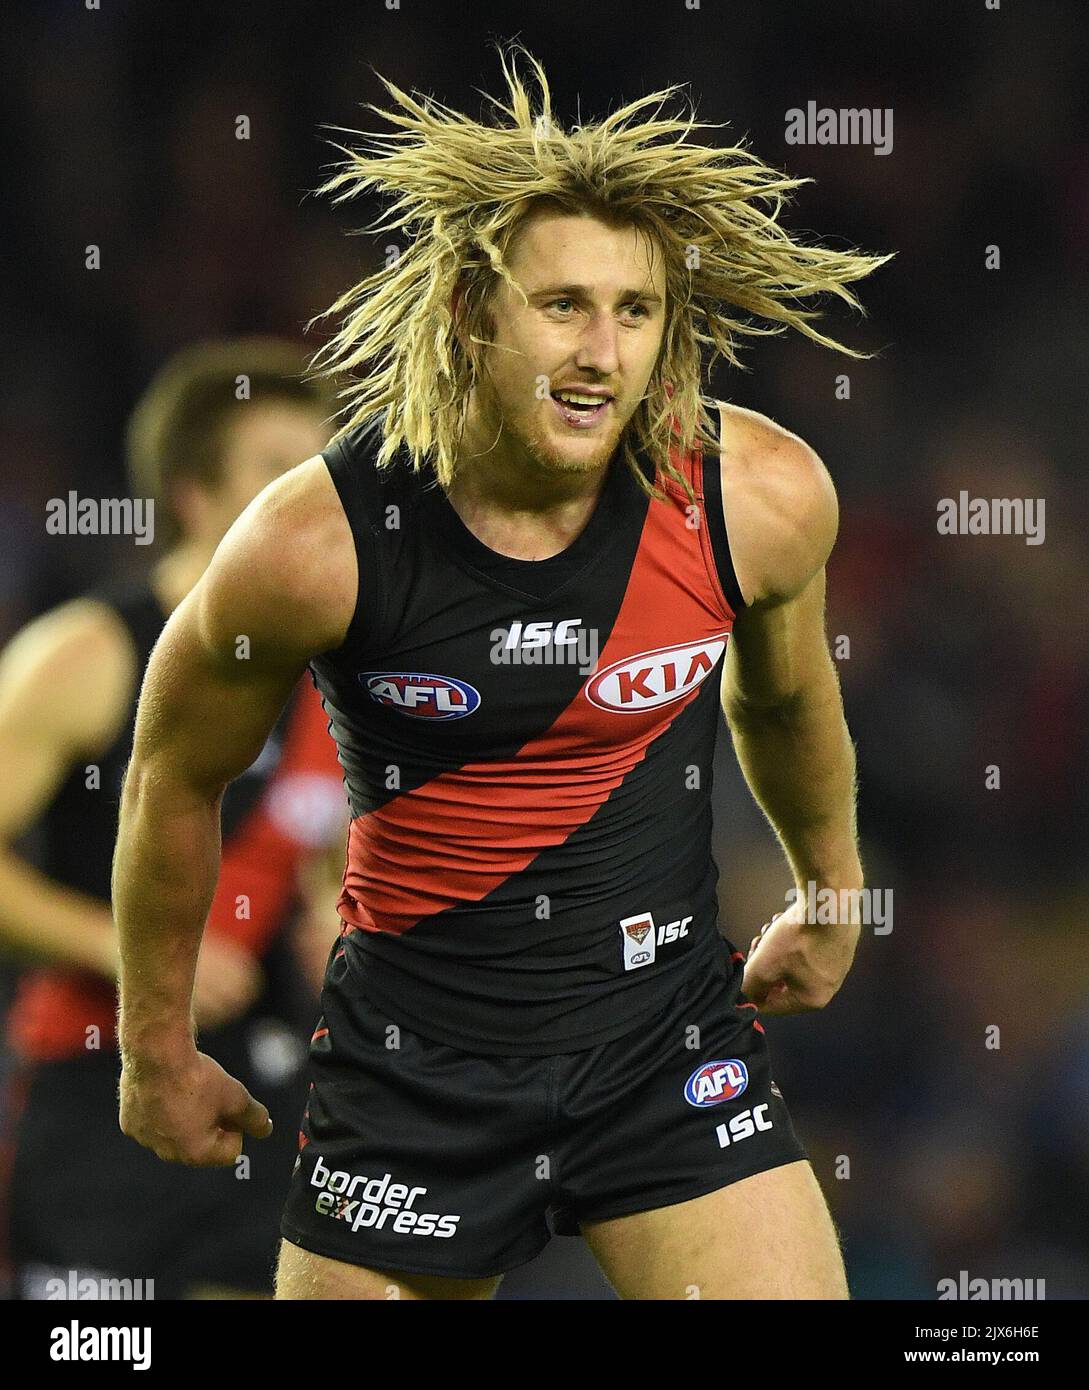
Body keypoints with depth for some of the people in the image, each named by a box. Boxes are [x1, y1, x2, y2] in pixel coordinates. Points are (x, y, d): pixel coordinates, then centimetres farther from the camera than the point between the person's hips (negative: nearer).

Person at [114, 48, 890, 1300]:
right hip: (414, 1049, -1)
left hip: (669, 1044, 1)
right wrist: (156, 1048, 11)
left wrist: (831, 891, 29)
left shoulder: (761, 500, -11)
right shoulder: (317, 544, -17)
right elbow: (175, 774, 1)